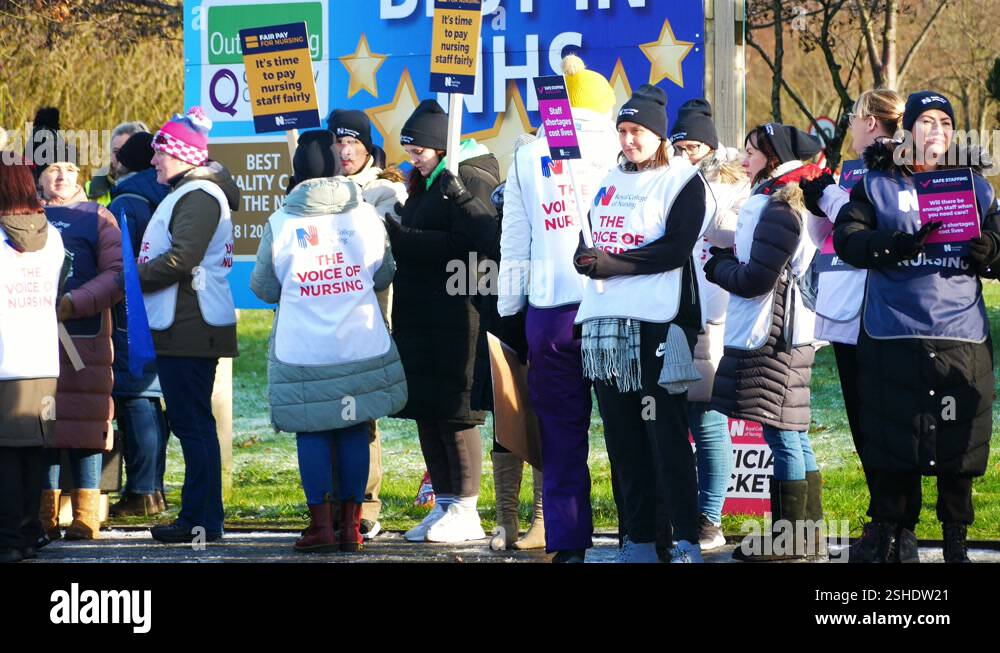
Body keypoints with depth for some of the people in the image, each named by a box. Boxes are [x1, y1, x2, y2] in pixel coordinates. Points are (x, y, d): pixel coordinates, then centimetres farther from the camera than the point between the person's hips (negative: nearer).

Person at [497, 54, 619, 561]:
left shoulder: (528, 159, 8)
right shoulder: (617, 152, 2)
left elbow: (514, 247, 9)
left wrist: (507, 311, 14)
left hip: (549, 310, 1)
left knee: (561, 434, 4)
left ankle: (566, 543, 1)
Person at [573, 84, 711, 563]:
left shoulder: (683, 181, -1)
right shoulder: (611, 180, 20)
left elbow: (675, 249, -12)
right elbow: (584, 242, 20)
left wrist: (611, 264, -13)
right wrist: (587, 258, -3)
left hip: (656, 324, -7)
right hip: (605, 322, 7)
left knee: (666, 435, -8)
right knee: (622, 438, 7)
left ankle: (687, 541, -6)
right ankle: (636, 538, 12)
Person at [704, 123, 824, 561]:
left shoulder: (777, 211, -15)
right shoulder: (776, 205, 16)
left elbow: (756, 279, -18)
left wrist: (718, 265, -2)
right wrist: (728, 260, 7)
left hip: (771, 340, -10)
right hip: (782, 338, 10)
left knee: (782, 436, -6)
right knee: (792, 437, 13)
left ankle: (788, 540, -3)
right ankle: (807, 532, 17)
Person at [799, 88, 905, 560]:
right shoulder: (852, 172, 18)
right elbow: (824, 238, 22)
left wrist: (828, 195, -13)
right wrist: (815, 197, 7)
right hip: (845, 314, 9)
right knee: (861, 420, 11)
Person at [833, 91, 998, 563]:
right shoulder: (877, 184, 6)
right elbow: (846, 237, -5)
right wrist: (896, 245, -22)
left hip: (961, 335, 2)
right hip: (894, 336, -2)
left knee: (959, 437, 2)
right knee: (893, 437, 0)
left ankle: (956, 537, 14)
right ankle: (895, 534, 12)